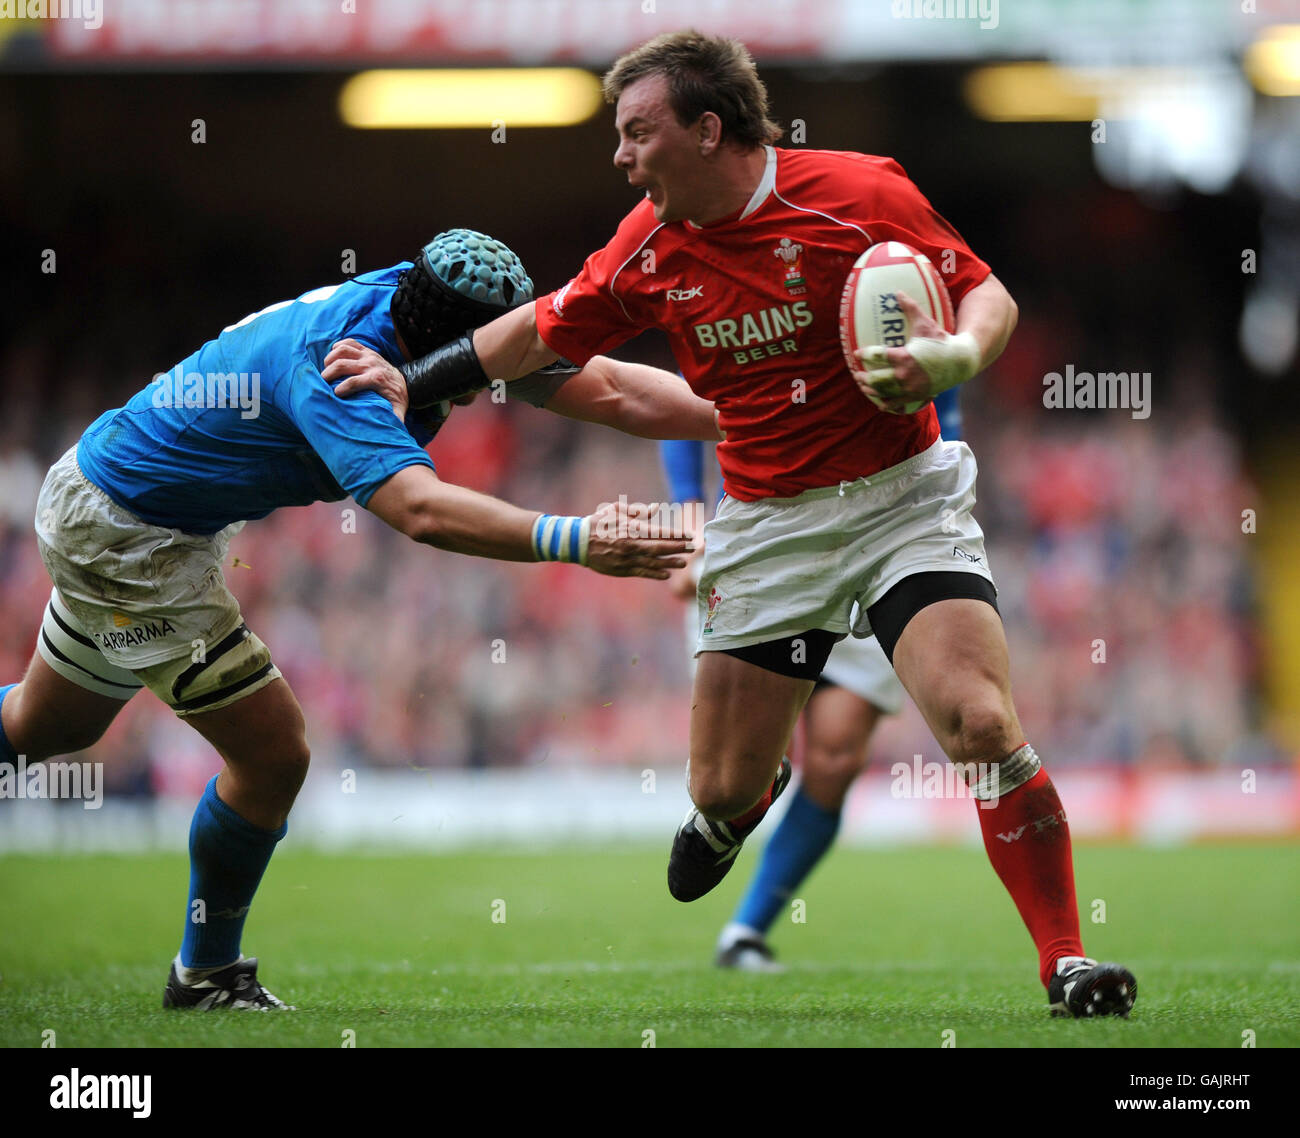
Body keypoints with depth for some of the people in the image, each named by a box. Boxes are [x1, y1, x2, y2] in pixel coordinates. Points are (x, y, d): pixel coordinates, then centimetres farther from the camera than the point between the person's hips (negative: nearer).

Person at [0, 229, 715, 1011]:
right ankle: (206, 976, 12)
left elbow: (607, 388, -14)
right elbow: (421, 509, -52)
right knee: (273, 754, -8)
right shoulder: (332, 360, -36)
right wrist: (574, 541, -60)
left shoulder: (422, 303, -13)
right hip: (119, 530, -9)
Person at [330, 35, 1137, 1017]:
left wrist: (955, 355, -26)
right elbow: (542, 331, 17)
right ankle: (750, 794, 45)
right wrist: (412, 383, 14)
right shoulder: (652, 248, 2)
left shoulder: (859, 193, -13)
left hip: (901, 496, -4)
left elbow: (987, 294, -6)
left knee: (979, 721, -23)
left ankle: (1066, 966, -12)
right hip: (766, 526, 4)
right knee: (724, 787, 5)